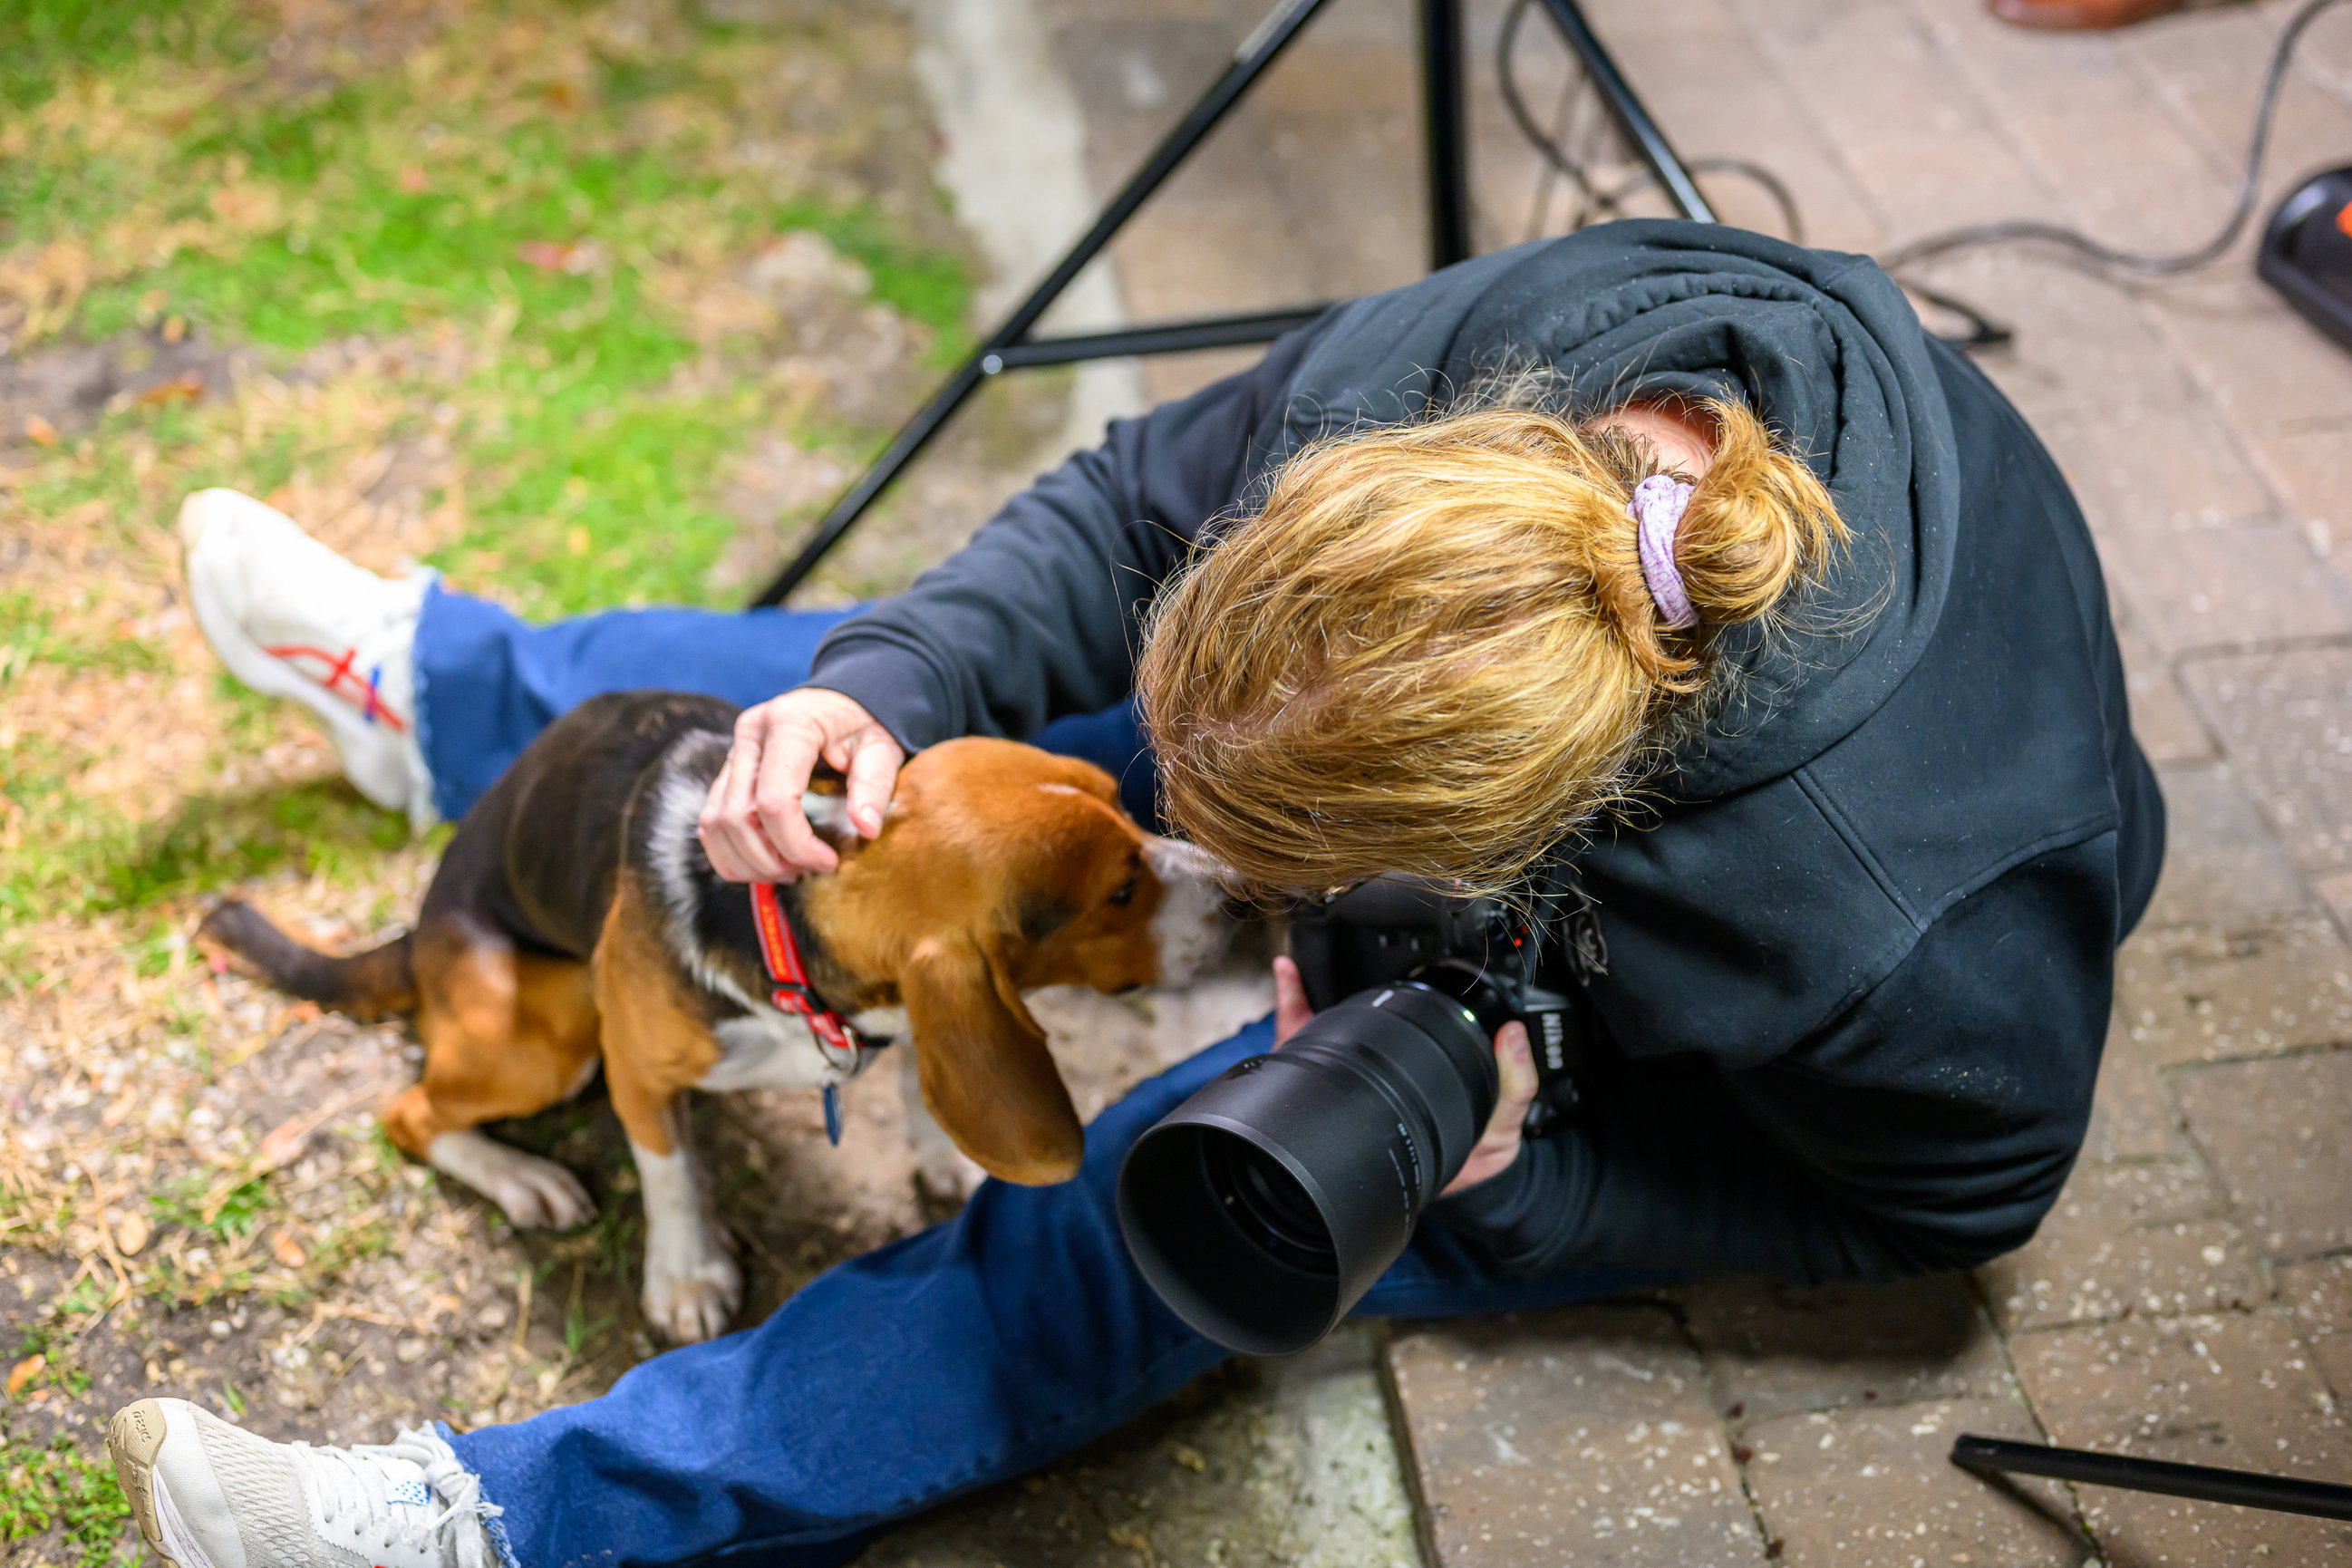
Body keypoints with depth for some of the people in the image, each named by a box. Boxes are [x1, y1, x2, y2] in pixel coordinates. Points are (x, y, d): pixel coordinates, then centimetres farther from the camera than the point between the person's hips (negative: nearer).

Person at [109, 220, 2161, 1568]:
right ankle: (449, 687, 29)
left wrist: (1515, 1172, -32)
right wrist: (891, 680, -33)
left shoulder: (1910, 950, -45)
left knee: (1162, 1206, -19)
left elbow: (1941, 1204, -22)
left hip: (1688, 1061, -4)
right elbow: (1132, 512, -17)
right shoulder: (1473, 365, -34)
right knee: (977, 672, 5)